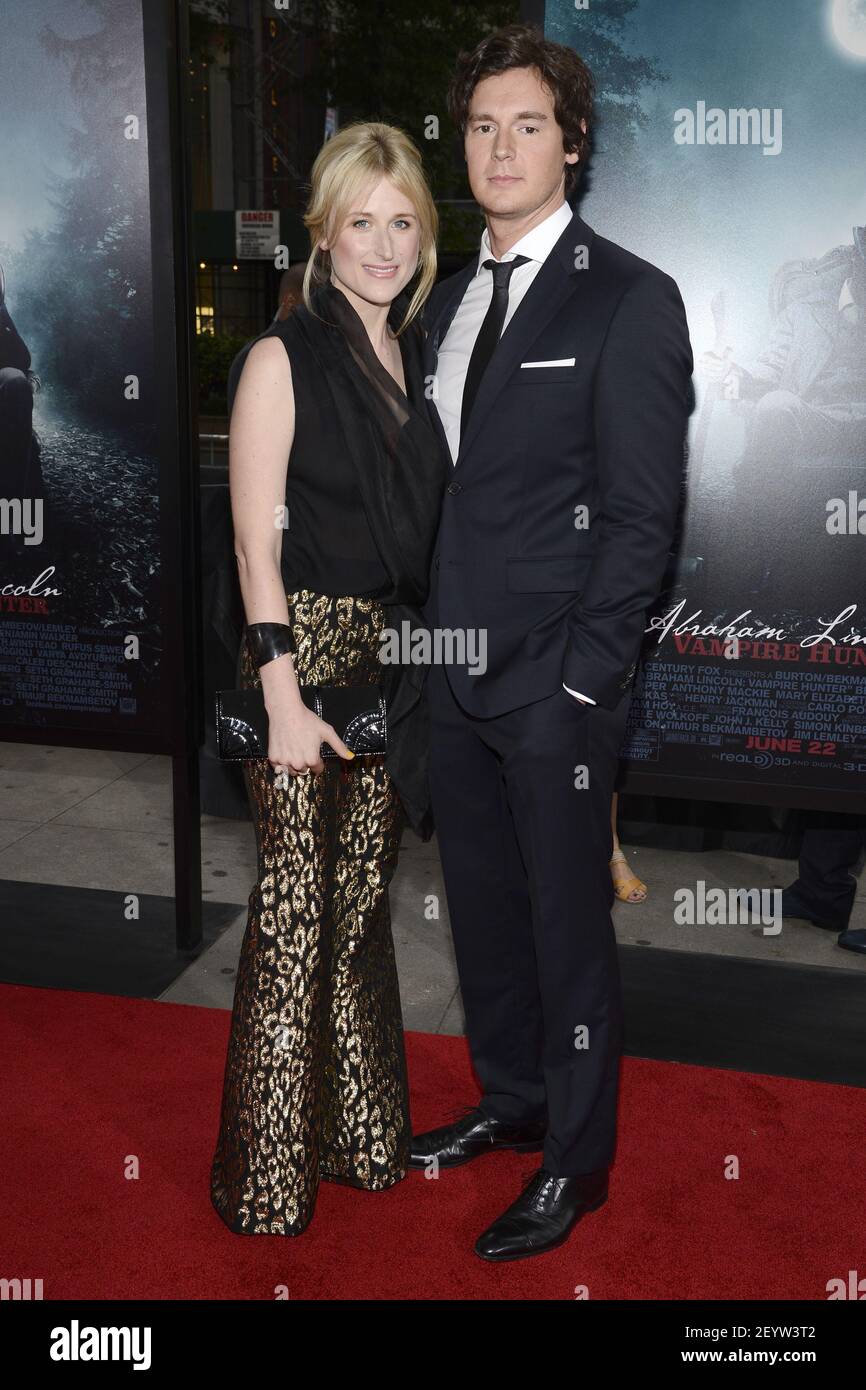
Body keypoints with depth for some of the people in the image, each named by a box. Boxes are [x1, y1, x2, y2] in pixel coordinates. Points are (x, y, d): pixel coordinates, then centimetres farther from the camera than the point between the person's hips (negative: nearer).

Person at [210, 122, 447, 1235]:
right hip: (303, 653, -6)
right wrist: (284, 697, -17)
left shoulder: (414, 354, 13)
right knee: (295, 915, -1)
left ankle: (361, 1133, 30)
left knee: (362, 902, 15)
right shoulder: (284, 357, -6)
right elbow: (256, 540, -11)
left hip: (394, 663, 6)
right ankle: (268, 1177, 14)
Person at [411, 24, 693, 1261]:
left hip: (557, 682, -6)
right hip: (458, 672, 7)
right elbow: (446, 491, 14)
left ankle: (576, 1160, 24)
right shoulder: (448, 302, 13)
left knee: (569, 925, 6)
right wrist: (436, 638, 7)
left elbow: (642, 513, -12)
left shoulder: (628, 299, -8)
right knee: (482, 907, 18)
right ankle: (512, 1101, 38)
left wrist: (581, 678, -15)